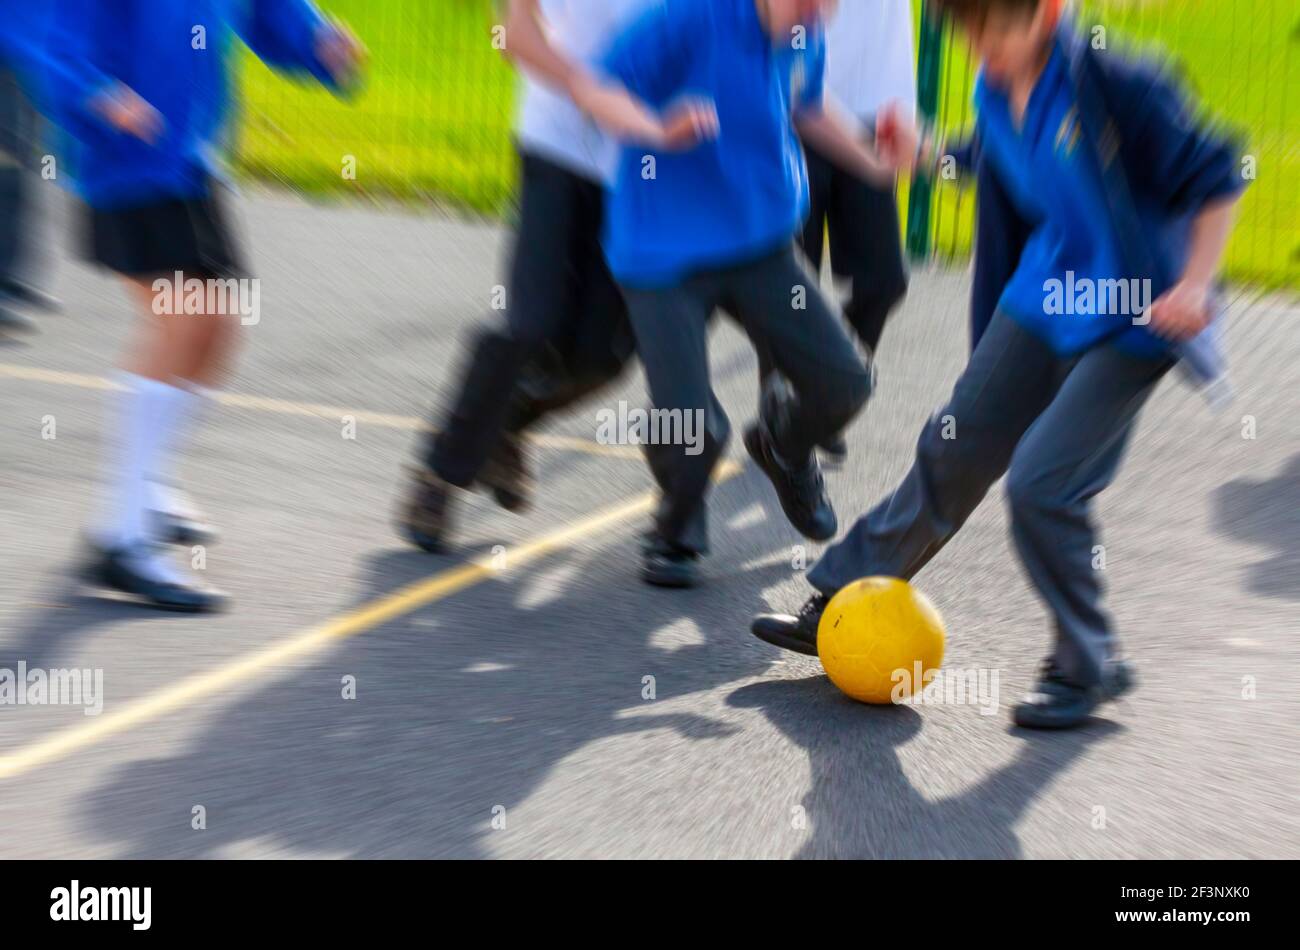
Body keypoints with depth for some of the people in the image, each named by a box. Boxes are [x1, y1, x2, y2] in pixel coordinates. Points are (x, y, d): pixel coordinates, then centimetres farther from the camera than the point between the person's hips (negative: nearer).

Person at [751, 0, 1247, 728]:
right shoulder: (996, 96, 0)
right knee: (952, 454, 13)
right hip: (1042, 301, 7)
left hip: (1131, 322, -7)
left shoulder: (1112, 83, -22)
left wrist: (1193, 286, -21)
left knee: (1041, 484, -13)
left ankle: (1089, 669, 8)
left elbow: (1213, 176, -16)